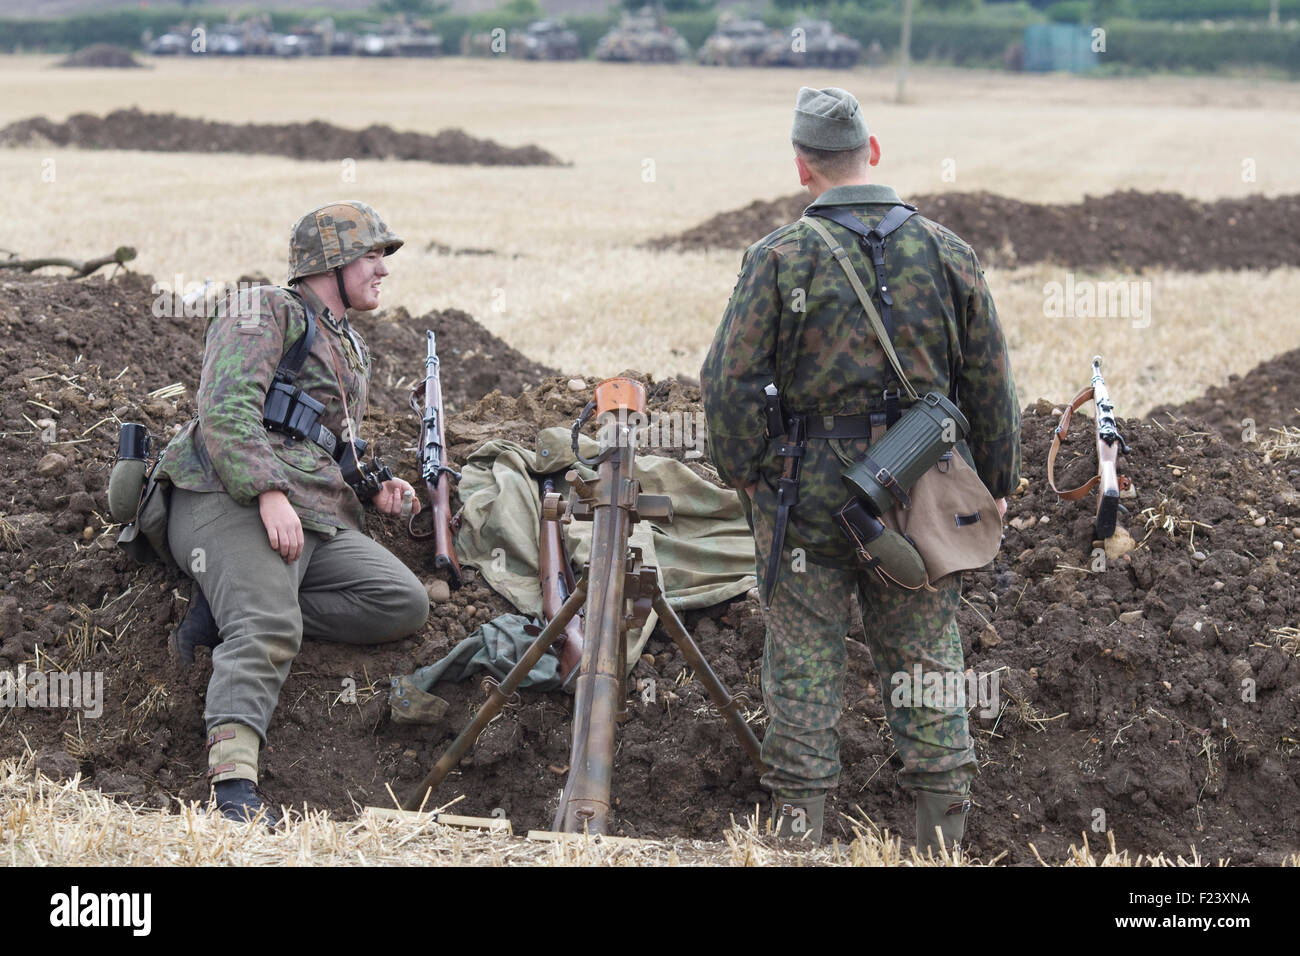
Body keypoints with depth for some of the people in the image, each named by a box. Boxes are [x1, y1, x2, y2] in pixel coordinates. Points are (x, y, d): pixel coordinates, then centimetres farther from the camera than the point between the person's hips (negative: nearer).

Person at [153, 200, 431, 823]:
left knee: (405, 604, -14)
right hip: (232, 499, -8)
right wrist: (270, 493, -23)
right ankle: (234, 787, -45)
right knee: (269, 631, -31)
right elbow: (226, 408, -10)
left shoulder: (352, 351, 32)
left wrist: (375, 492, 17)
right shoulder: (266, 311, 6)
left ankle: (227, 612, -13)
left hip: (316, 517, 8)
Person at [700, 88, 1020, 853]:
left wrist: (749, 477, 4)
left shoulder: (780, 258, -8)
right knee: (926, 660, 9)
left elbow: (730, 381, -8)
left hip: (810, 494, -2)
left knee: (805, 664, 5)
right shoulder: (947, 252, 0)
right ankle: (943, 835, 12)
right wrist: (995, 486, 15)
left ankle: (800, 831, 8)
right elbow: (991, 384, 5)